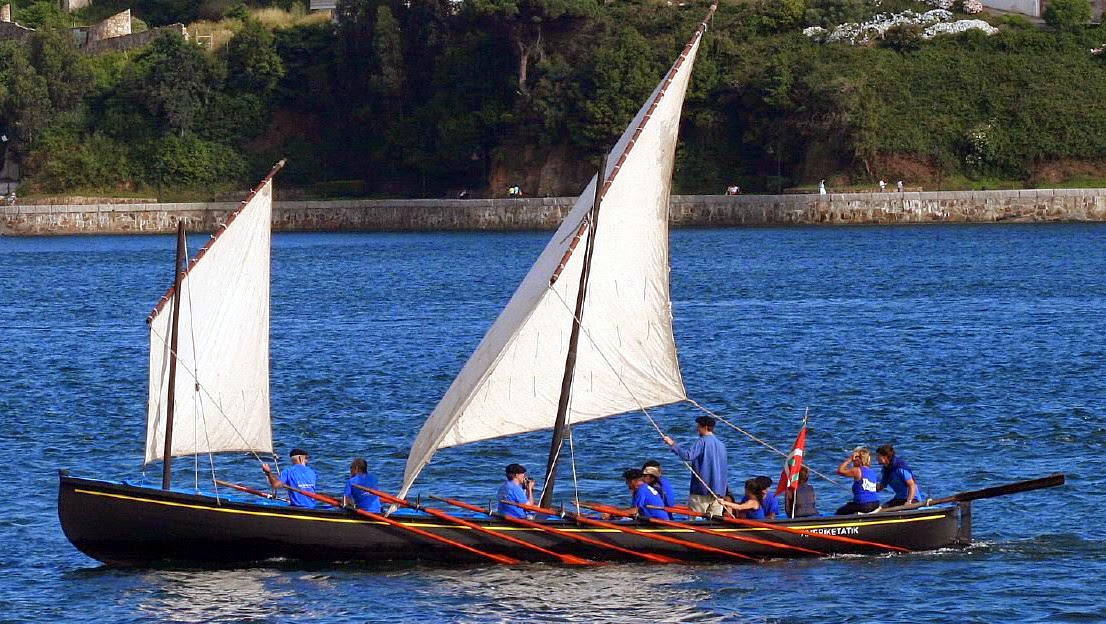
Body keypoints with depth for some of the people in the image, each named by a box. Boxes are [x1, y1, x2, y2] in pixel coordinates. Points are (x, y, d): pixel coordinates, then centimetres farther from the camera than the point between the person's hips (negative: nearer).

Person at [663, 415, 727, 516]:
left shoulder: (702, 442, -8)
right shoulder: (721, 445, 14)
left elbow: (688, 455, -23)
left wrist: (673, 444, -17)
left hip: (702, 489, -7)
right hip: (718, 490, 7)